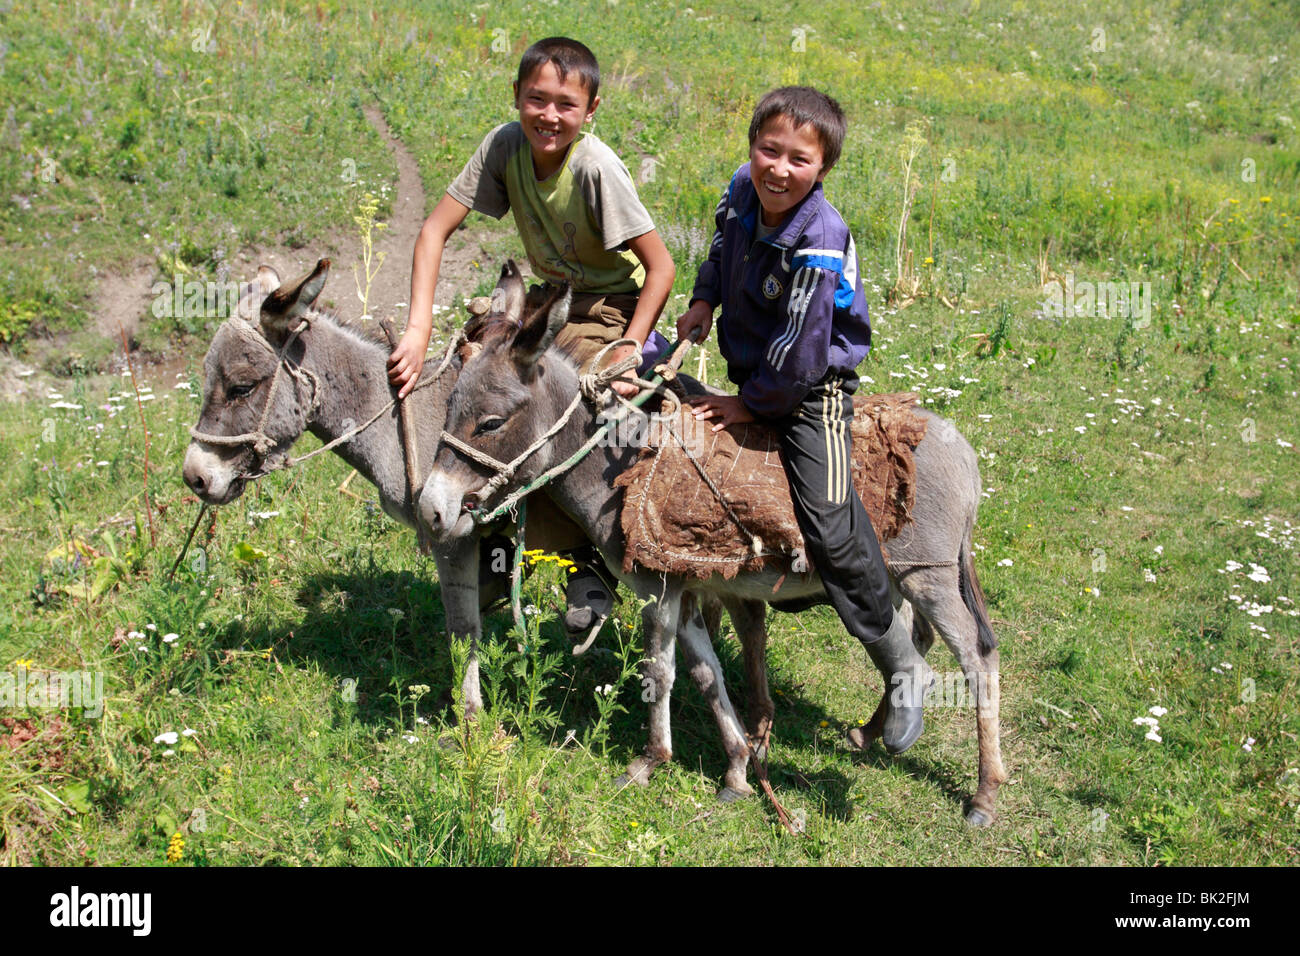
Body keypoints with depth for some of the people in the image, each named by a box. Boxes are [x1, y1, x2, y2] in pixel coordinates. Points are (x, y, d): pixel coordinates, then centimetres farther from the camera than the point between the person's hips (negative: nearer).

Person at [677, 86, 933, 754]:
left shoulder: (818, 245, -29)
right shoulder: (742, 191, -5)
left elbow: (799, 354, -26)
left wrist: (750, 405, -14)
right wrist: (705, 300, 4)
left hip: (812, 388, -8)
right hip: (752, 369, 9)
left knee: (829, 524, -16)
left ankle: (903, 671, -2)